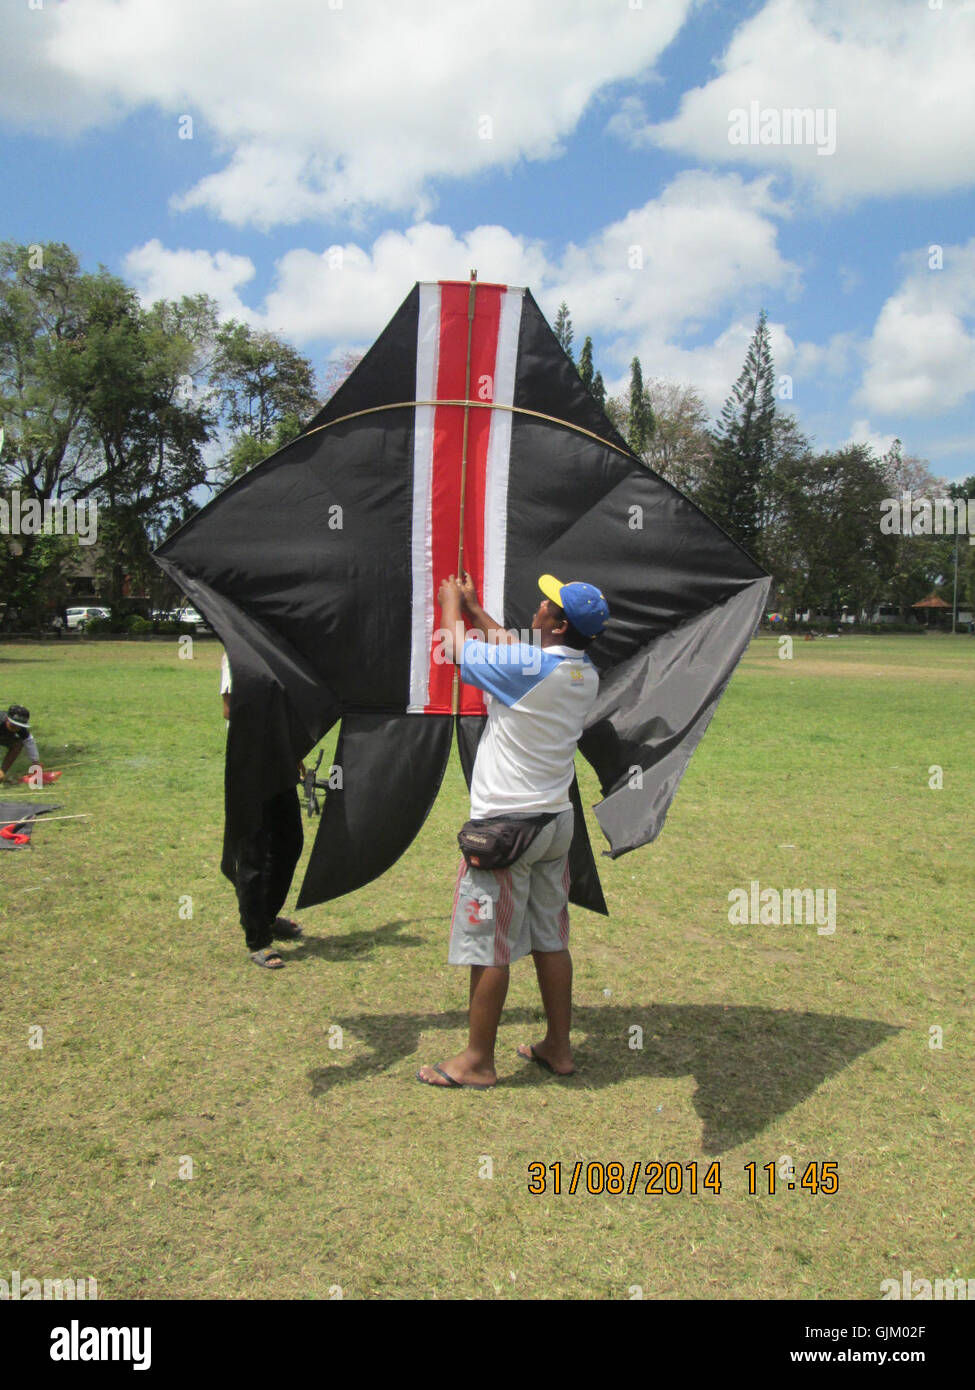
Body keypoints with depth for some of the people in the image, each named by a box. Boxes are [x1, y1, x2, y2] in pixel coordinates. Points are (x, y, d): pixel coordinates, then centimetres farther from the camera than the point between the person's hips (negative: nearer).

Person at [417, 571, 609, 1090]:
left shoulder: (525, 668, -21)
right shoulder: (586, 675, 3)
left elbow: (457, 649, -5)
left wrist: (451, 603, 15)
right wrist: (476, 610, 29)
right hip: (556, 821, 8)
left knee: (489, 947, 4)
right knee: (550, 940, 17)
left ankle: (478, 1061, 16)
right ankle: (558, 1048, 28)